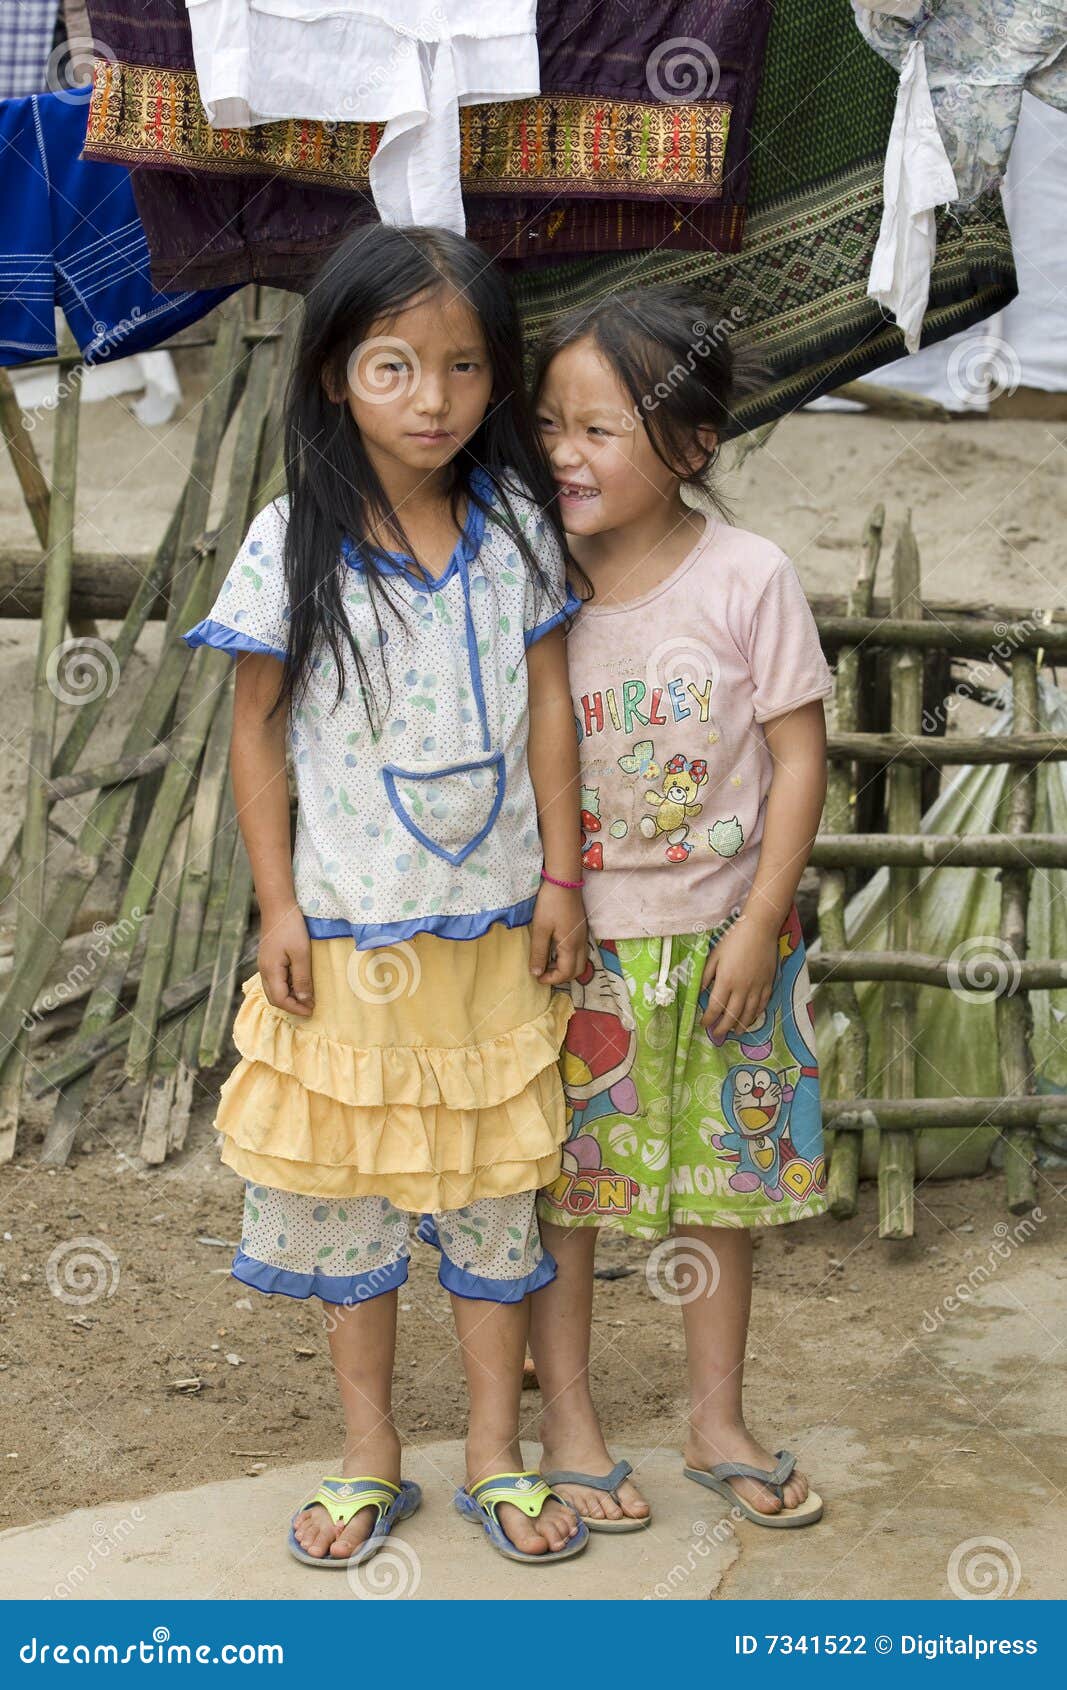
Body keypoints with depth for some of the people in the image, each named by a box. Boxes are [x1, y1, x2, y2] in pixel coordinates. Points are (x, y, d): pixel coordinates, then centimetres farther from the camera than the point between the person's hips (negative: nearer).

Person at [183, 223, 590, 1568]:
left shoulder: (515, 524, -3)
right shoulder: (293, 543, -9)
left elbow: (548, 705, 2)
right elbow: (256, 730, -4)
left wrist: (561, 875, -1)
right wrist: (279, 906, -7)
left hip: (494, 923, 2)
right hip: (349, 927, -1)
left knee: (494, 1186, 11)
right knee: (347, 1190, 10)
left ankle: (495, 1456, 26)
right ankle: (370, 1458, 27)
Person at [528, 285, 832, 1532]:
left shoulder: (748, 579, -10)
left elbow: (798, 757, -7)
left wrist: (759, 927, -10)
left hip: (717, 940, 0)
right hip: (569, 943, 1)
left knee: (718, 1181, 12)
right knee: (561, 1182, 7)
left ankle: (718, 1425, 28)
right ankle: (567, 1423, 23)